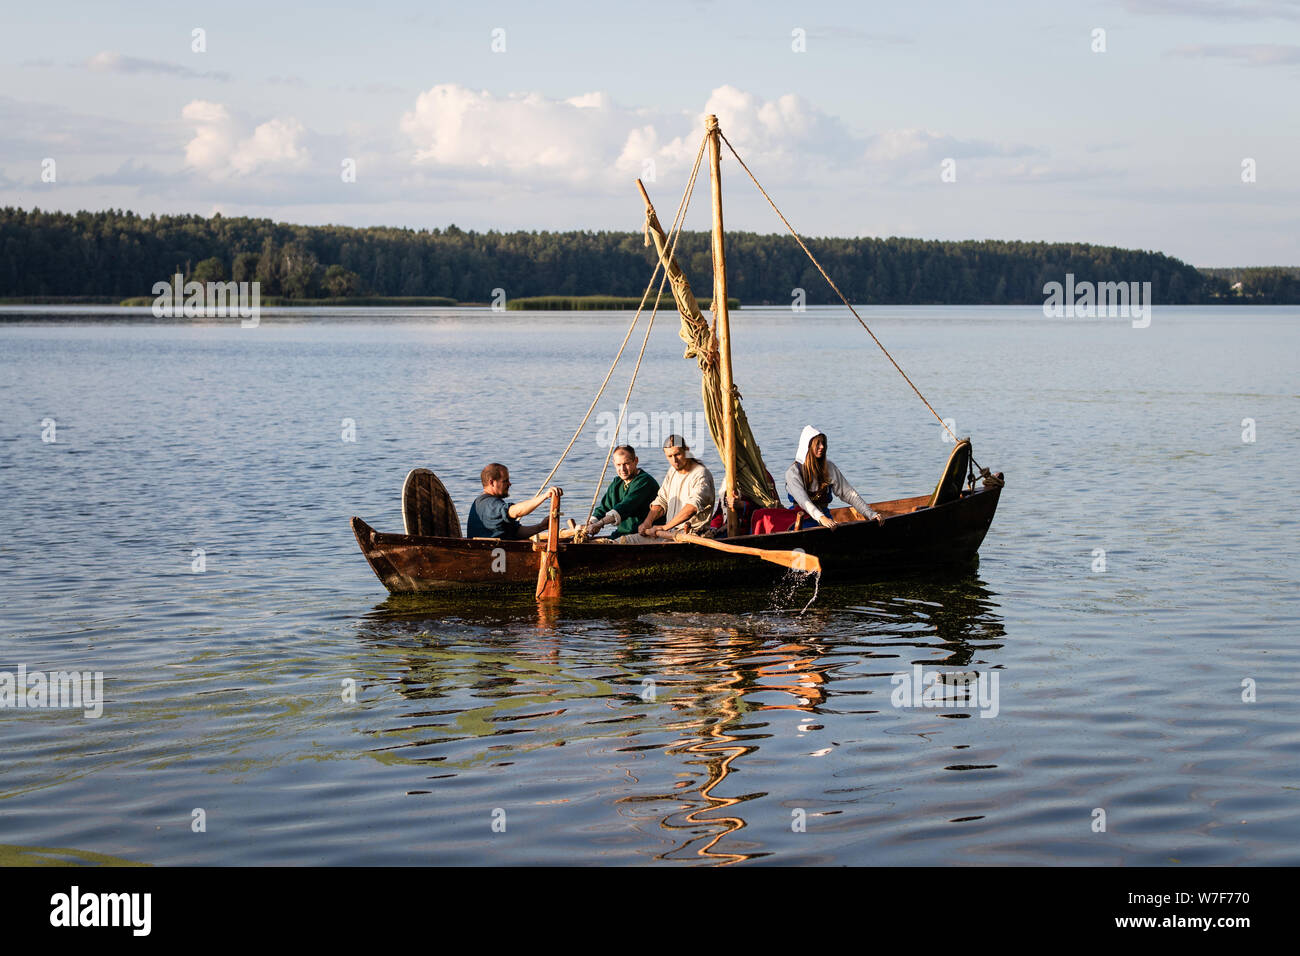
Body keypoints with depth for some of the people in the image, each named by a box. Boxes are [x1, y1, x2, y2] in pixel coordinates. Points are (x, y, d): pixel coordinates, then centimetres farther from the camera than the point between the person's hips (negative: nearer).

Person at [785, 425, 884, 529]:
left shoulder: (828, 467, 9)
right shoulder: (793, 472, -6)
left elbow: (848, 493, 9)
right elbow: (802, 500, -22)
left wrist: (871, 514, -2)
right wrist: (821, 518, -38)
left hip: (824, 516, 4)